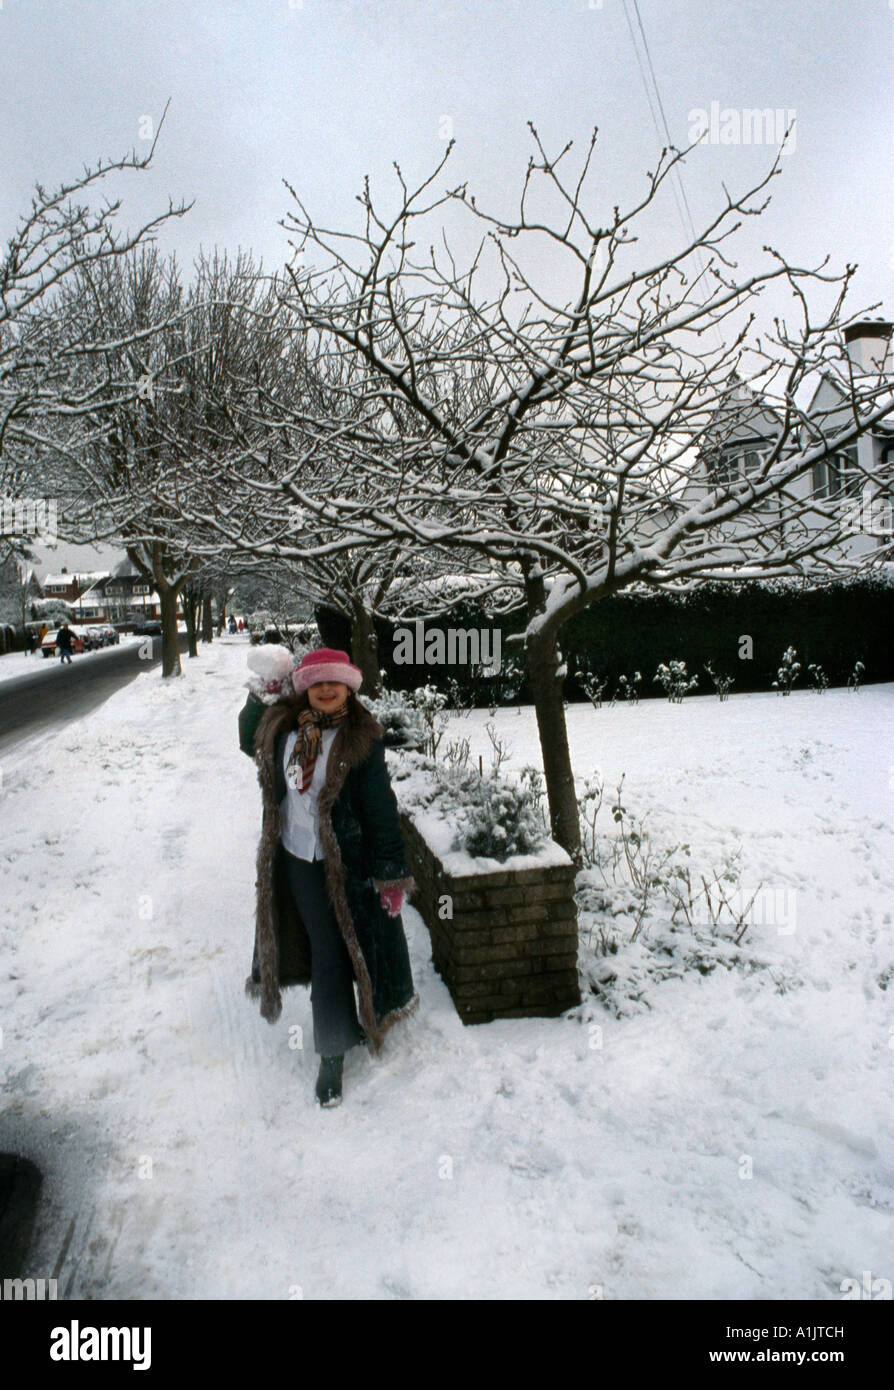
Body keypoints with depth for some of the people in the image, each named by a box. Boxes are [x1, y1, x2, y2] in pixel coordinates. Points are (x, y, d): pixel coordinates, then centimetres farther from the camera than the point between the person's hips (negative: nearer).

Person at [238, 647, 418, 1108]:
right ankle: (342, 1030, 38)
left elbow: (381, 809, -11)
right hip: (290, 859, 4)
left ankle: (333, 1053, 20)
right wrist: (260, 694, 8)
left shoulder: (361, 740, -13)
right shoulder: (279, 726, 1)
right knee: (322, 950, 17)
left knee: (332, 954, 3)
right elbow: (249, 741, 25)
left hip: (339, 865, -4)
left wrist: (391, 872, -12)